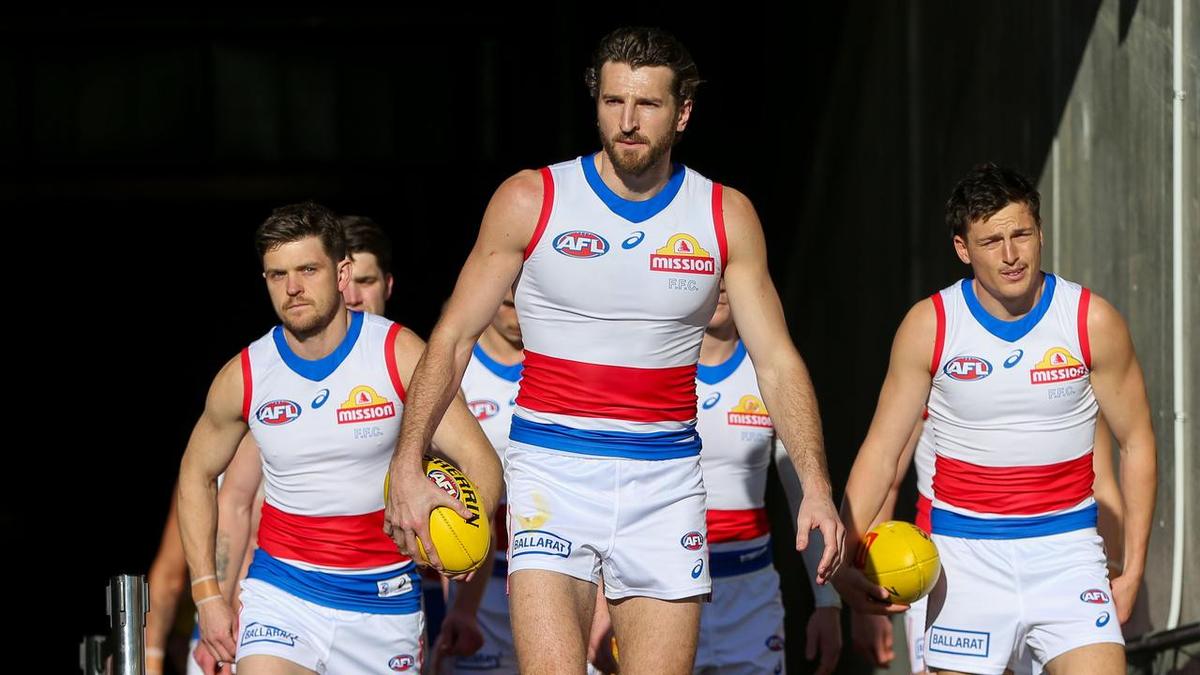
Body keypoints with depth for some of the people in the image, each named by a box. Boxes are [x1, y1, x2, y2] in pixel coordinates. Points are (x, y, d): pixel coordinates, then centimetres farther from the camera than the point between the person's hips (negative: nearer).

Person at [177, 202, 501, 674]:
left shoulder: (399, 353, -9)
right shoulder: (243, 377, -3)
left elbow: (481, 462, -12)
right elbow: (197, 474, 14)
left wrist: (465, 528, -35)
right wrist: (207, 595, 7)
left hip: (385, 599, 0)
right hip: (282, 591, 0)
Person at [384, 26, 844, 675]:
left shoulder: (726, 216, 4)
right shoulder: (531, 200, -1)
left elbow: (777, 361, 7)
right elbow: (452, 339, 3)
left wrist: (815, 485, -4)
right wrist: (407, 467, -6)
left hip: (666, 476, 2)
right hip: (552, 469, -2)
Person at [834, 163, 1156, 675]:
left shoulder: (1093, 321, -3)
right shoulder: (929, 326, -3)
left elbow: (1136, 443, 6)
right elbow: (880, 451, 0)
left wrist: (1133, 568, 1)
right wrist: (845, 561, -12)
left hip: (1065, 549, 0)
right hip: (966, 551, 0)